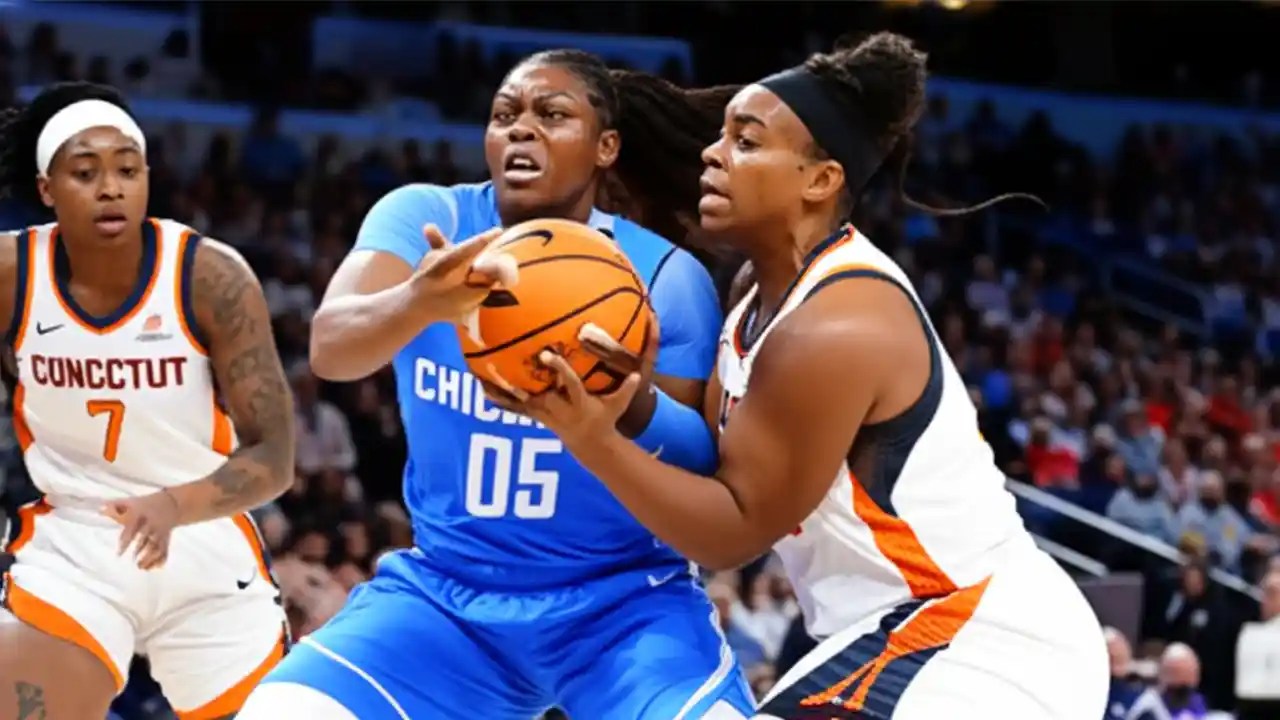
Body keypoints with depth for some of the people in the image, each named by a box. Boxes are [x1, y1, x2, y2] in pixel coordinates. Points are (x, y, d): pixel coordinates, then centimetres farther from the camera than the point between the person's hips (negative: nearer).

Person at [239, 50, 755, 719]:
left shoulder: (665, 275, -7)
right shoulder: (425, 217, -6)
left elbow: (707, 481, -8)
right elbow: (329, 346, -25)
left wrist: (634, 408, -31)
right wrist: (418, 303, -48)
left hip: (622, 599, -1)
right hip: (445, 590, 1)